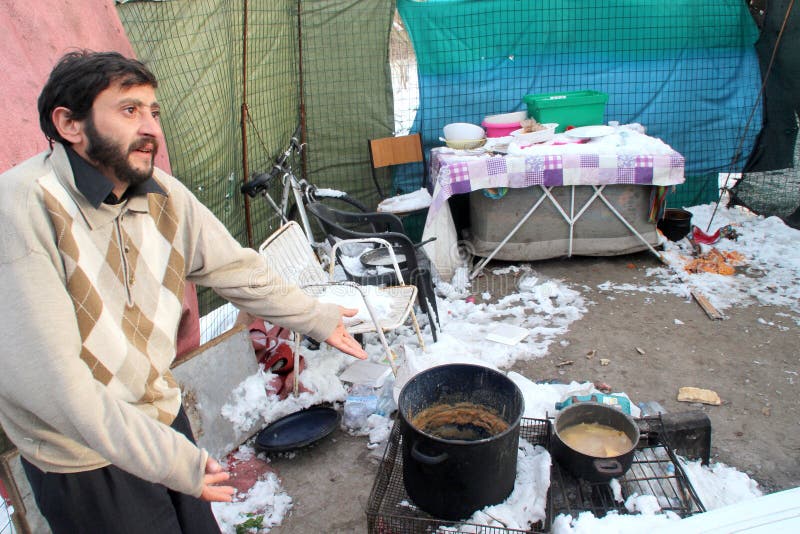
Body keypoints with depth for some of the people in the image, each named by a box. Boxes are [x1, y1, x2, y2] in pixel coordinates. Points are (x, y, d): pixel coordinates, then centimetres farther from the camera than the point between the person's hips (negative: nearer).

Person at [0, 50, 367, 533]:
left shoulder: (163, 195, -7)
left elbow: (232, 267, 5)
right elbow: (42, 372, -30)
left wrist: (316, 318, 13)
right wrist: (166, 458, -31)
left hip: (164, 418, 6)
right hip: (87, 461, -5)